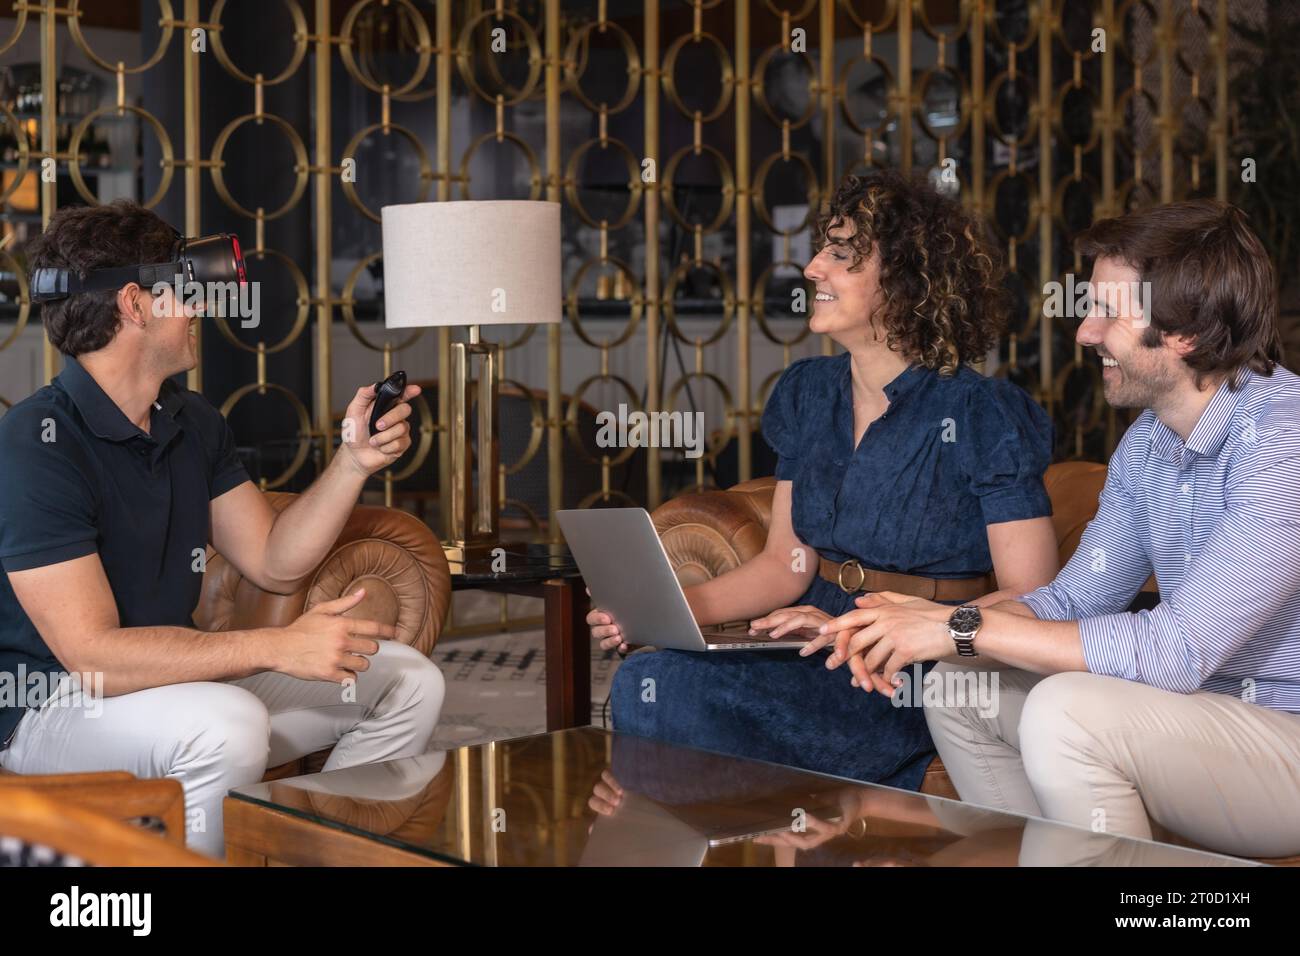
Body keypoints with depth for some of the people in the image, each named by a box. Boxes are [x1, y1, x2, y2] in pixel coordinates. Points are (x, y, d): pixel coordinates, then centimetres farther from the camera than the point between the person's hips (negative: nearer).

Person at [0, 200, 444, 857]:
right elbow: (92, 653, -28)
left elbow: (274, 563, 10)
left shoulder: (193, 422, 7)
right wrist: (276, 647, -29)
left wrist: (354, 461, -4)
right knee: (226, 726, -39)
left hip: (174, 675, 9)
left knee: (410, 683, 3)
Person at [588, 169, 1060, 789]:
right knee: (641, 682, -23)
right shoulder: (807, 394, 11)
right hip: (818, 661, 6)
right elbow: (787, 563, 13)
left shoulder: (981, 418, -10)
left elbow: (1031, 599, -13)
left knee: (669, 689, -27)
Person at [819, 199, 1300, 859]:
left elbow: (1178, 651, -30)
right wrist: (918, 627, -9)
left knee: (1067, 710, -30)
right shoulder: (1146, 441, 6)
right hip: (1200, 710, 9)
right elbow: (1076, 600, 8)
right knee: (956, 681, 8)